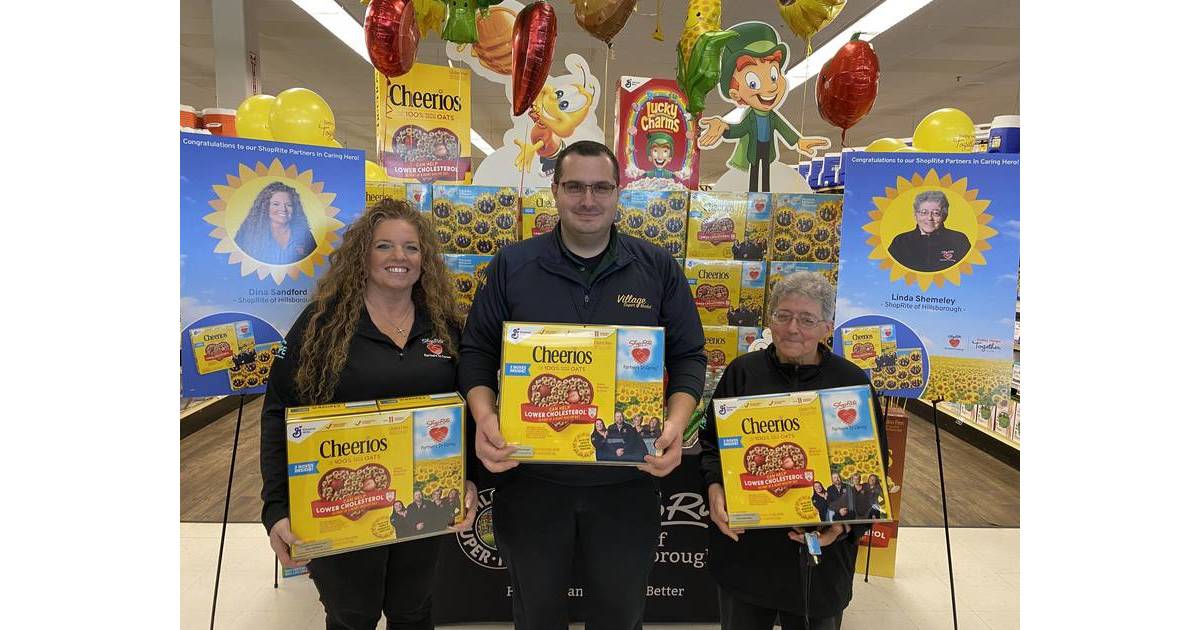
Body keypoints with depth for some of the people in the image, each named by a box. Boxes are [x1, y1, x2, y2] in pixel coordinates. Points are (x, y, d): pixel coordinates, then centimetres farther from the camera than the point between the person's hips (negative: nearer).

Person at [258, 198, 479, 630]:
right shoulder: (322, 321, -8)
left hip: (426, 506, 3)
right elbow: (280, 414, -9)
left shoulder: (444, 326, 2)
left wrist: (468, 479, -7)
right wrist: (277, 509, -16)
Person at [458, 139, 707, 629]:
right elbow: (478, 350, 4)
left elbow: (688, 356, 4)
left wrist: (676, 423, -13)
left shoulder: (657, 268, 1)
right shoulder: (512, 265, 0)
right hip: (529, 480, 0)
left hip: (627, 483, 0)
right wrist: (484, 415, -14)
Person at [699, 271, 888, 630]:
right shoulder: (743, 372, 2)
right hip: (745, 545, 1)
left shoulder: (853, 383, -1)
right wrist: (714, 489, -12)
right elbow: (711, 440, 6)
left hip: (820, 554, 0)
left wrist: (845, 521, -14)